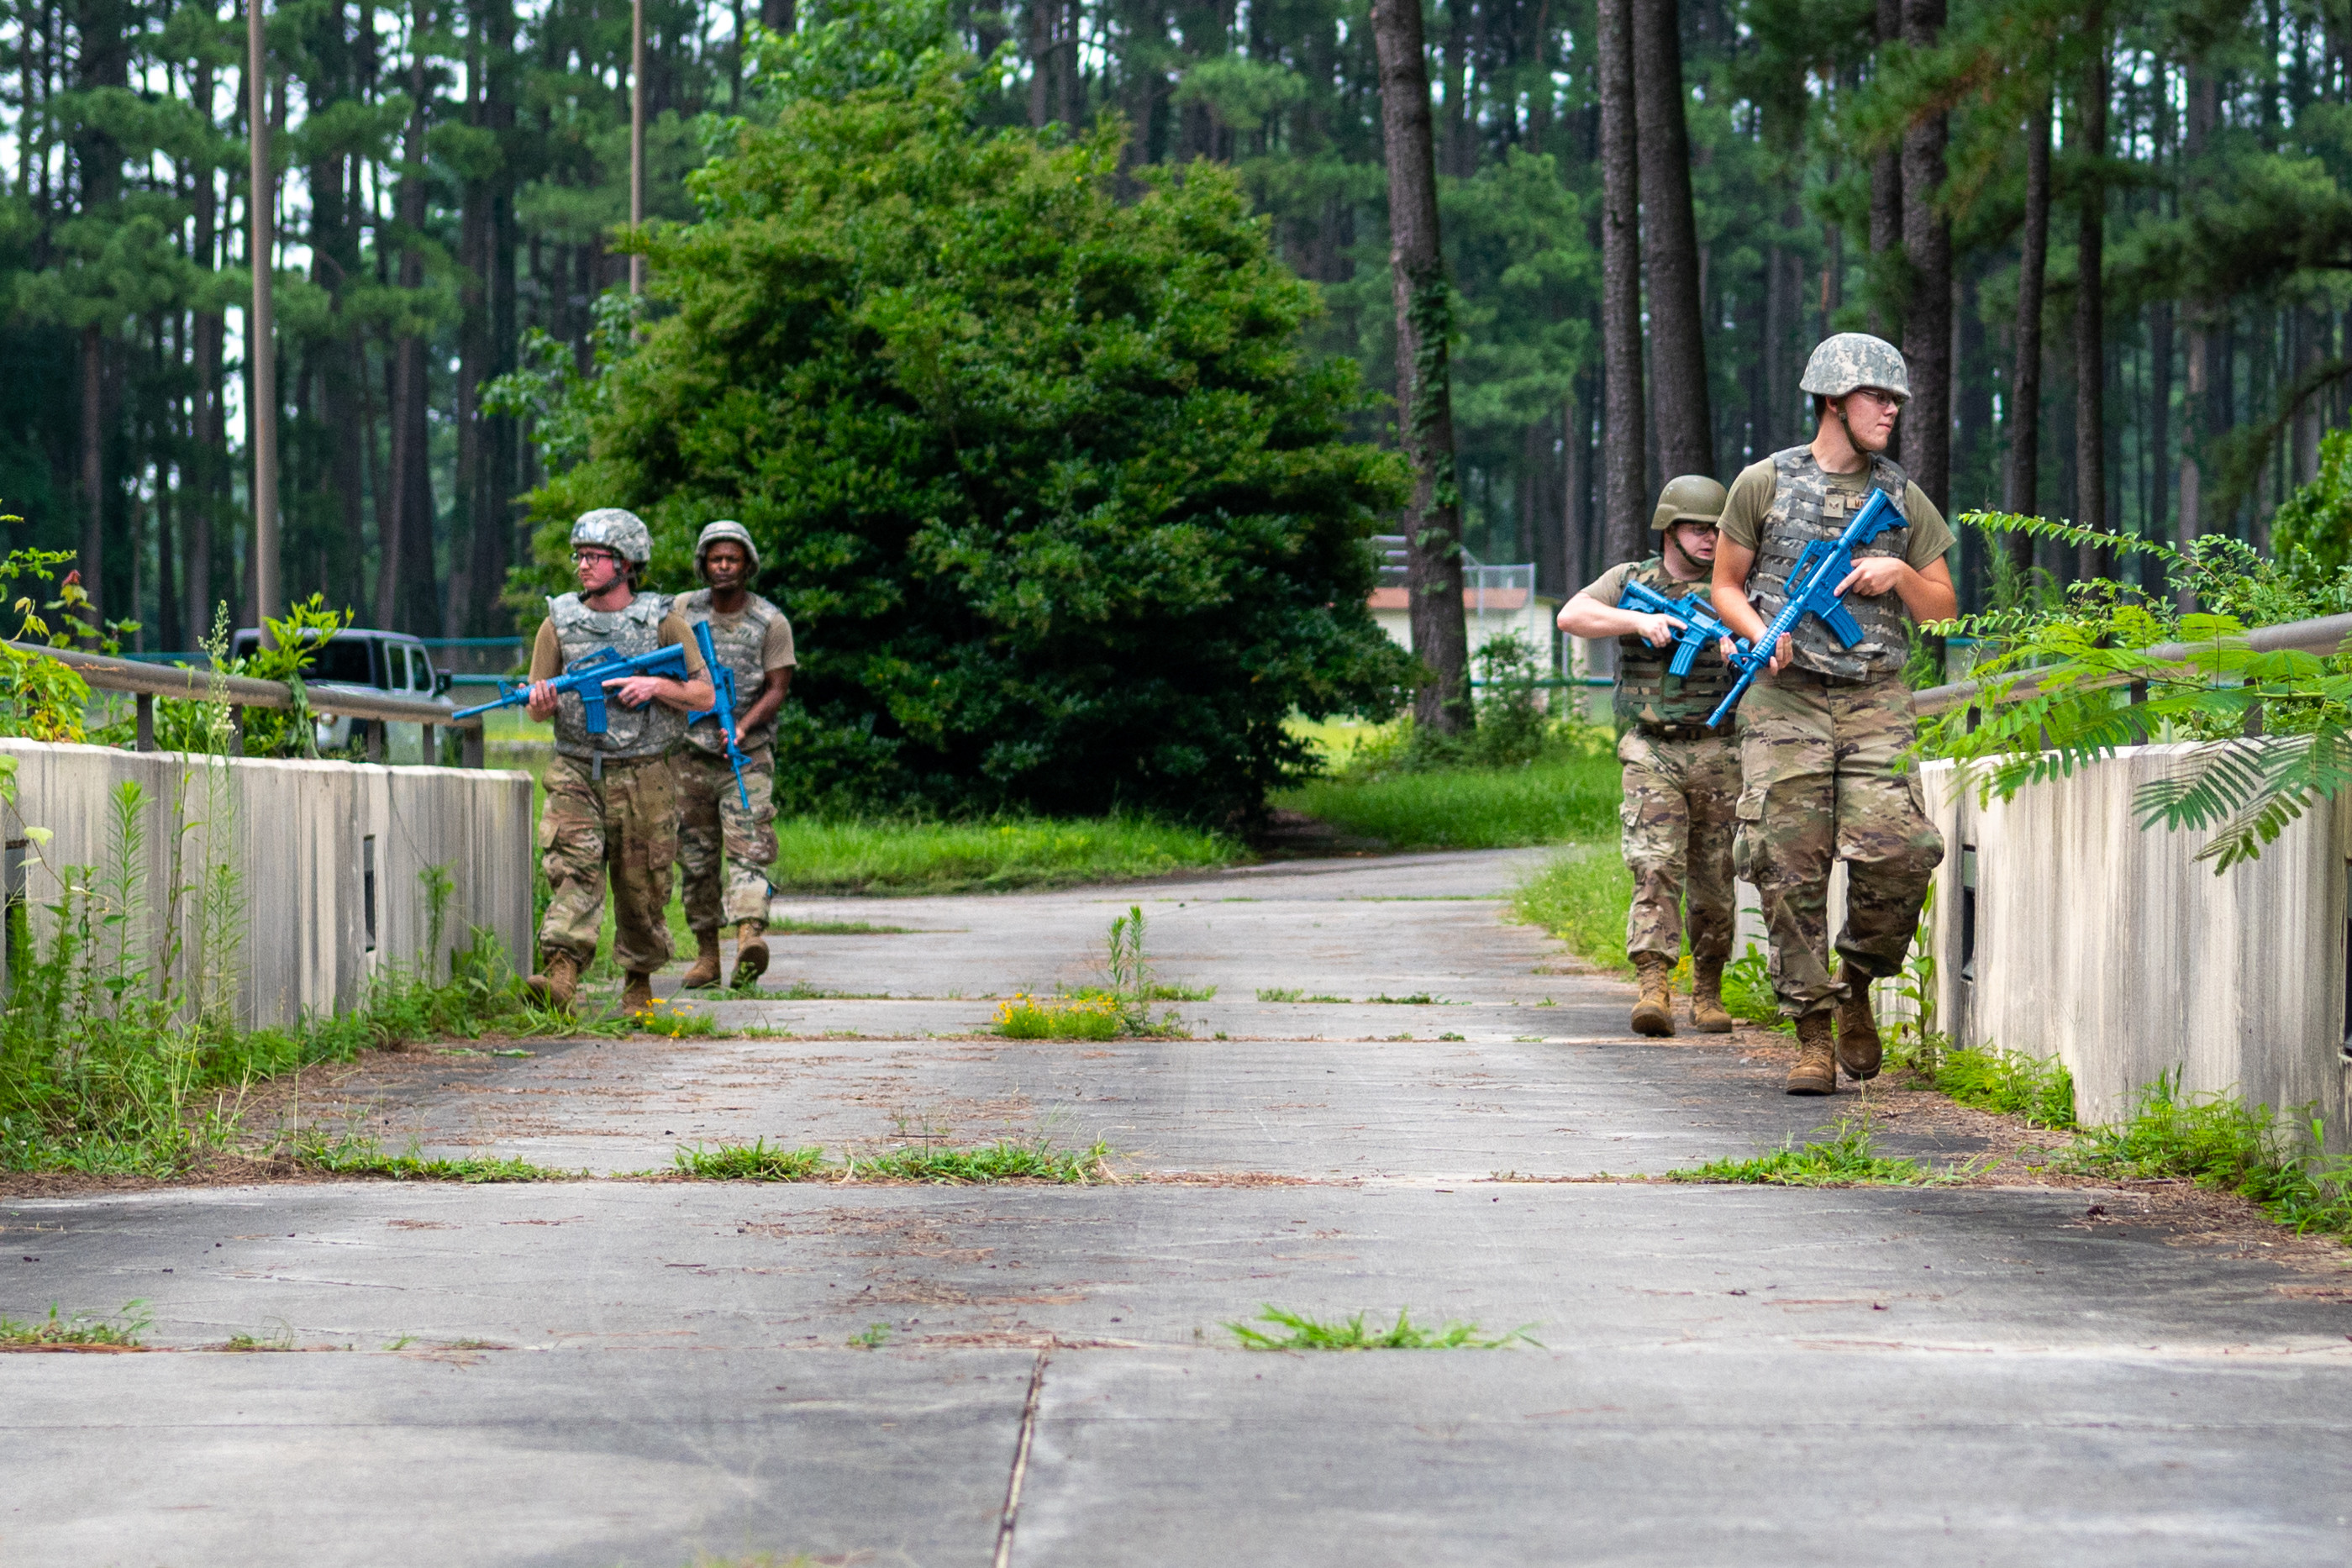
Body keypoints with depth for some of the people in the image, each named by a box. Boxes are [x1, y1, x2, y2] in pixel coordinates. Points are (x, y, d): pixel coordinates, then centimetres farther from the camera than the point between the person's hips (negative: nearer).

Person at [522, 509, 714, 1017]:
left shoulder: (662, 622, 1)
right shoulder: (559, 623, 6)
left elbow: (704, 695, 2)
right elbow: (537, 709, 8)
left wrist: (655, 687, -15)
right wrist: (541, 701, -16)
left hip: (642, 778, -1)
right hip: (576, 772, 1)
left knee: (642, 889, 6)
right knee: (571, 865, -19)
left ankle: (639, 984, 26)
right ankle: (560, 978, -31)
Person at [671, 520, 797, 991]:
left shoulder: (771, 622, 0)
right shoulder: (682, 611, 7)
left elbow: (778, 688, -3)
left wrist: (743, 726, -20)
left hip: (748, 755, -3)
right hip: (691, 753, 3)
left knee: (748, 848, -17)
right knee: (695, 858, 4)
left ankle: (750, 936, -33)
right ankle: (706, 955, 11)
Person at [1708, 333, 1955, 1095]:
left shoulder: (1903, 499, 13)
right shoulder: (1765, 484, 5)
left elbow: (1943, 611, 17)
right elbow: (1725, 586, 12)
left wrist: (1899, 575, -3)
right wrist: (1763, 633, -8)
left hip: (1875, 701, 2)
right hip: (1786, 698, -2)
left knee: (1897, 854, -16)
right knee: (1790, 871, -7)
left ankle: (1857, 985, 10)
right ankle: (1814, 1034, 1)